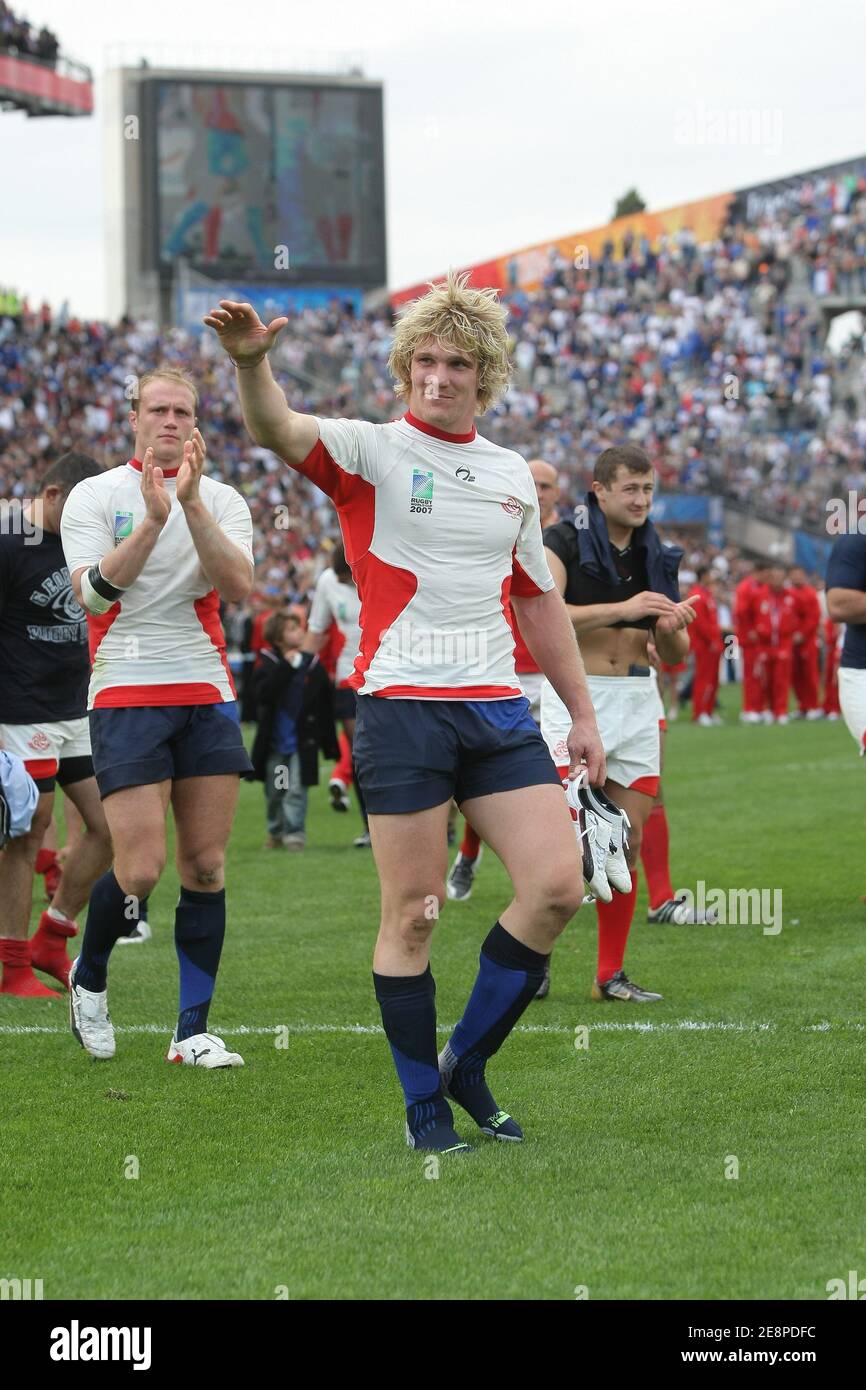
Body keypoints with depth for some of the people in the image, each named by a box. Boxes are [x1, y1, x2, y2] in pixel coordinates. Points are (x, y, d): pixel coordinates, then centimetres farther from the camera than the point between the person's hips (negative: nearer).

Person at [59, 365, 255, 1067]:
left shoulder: (222, 499, 9)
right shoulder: (94, 496, 3)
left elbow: (238, 586, -8)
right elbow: (93, 593, -10)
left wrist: (193, 502, -17)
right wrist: (152, 520, -19)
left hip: (207, 696, 3)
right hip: (126, 694, -3)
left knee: (206, 866, 0)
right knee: (141, 869, -11)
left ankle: (193, 1029, 7)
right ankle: (88, 977, 17)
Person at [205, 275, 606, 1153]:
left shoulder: (512, 474, 15)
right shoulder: (370, 452, -1)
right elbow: (276, 431, -21)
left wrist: (581, 711, 22)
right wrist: (249, 360, -42)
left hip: (499, 710, 5)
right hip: (401, 709, -5)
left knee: (556, 887, -5)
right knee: (412, 913, -3)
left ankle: (467, 1063, 12)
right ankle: (425, 1107, 10)